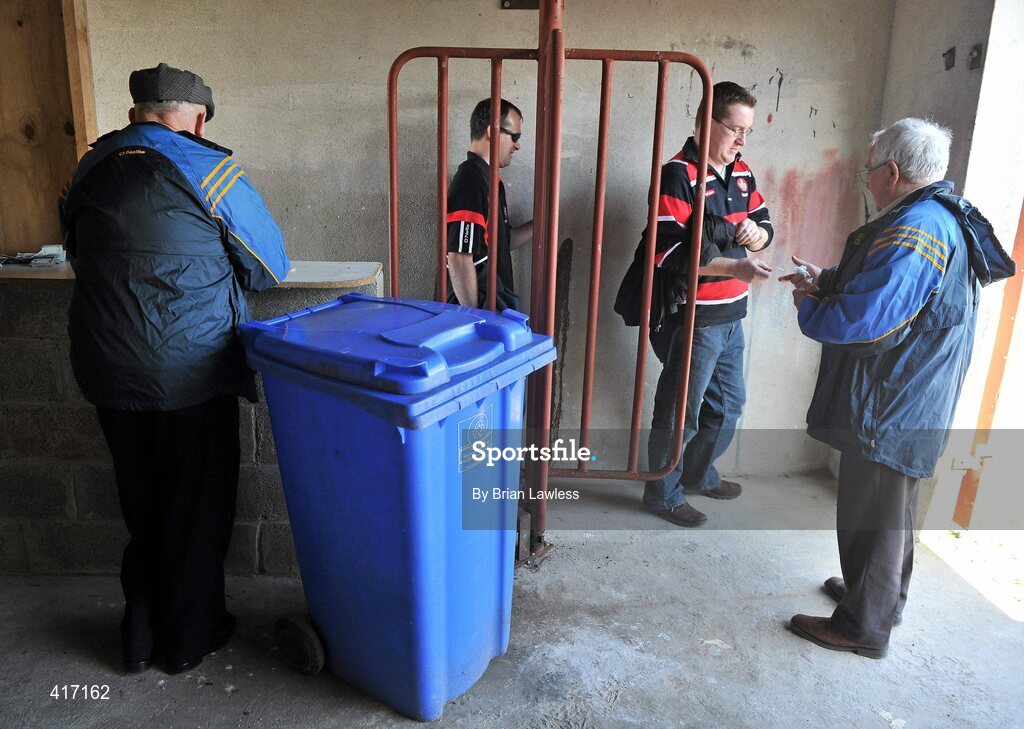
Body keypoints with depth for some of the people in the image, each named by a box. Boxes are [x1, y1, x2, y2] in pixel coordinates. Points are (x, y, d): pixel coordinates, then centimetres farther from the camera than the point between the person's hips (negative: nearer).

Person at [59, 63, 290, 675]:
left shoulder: (90, 169, 6)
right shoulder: (210, 169, -10)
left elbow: (80, 256, 19)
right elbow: (271, 267, -3)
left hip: (107, 372, 5)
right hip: (191, 374, -5)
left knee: (140, 502, 21)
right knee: (197, 505, 12)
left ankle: (141, 635, 34)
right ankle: (191, 637, 27)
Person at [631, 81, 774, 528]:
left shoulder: (741, 173, 11)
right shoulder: (679, 175, -16)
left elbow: (764, 224, 19)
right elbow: (669, 250, -24)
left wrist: (755, 232, -6)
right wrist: (733, 266, -29)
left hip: (731, 316, 9)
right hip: (691, 319, -9)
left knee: (728, 403, 21)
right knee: (680, 410, 4)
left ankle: (698, 474, 41)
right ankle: (663, 493, 23)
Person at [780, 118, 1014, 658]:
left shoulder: (915, 230, -25)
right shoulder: (940, 218, 11)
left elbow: (859, 320, -32)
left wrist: (809, 307, -13)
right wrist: (826, 281, 9)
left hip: (889, 410, -10)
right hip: (906, 404, 10)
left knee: (873, 513, 3)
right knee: (888, 508, 23)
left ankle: (863, 626, 19)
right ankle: (877, 594, 41)